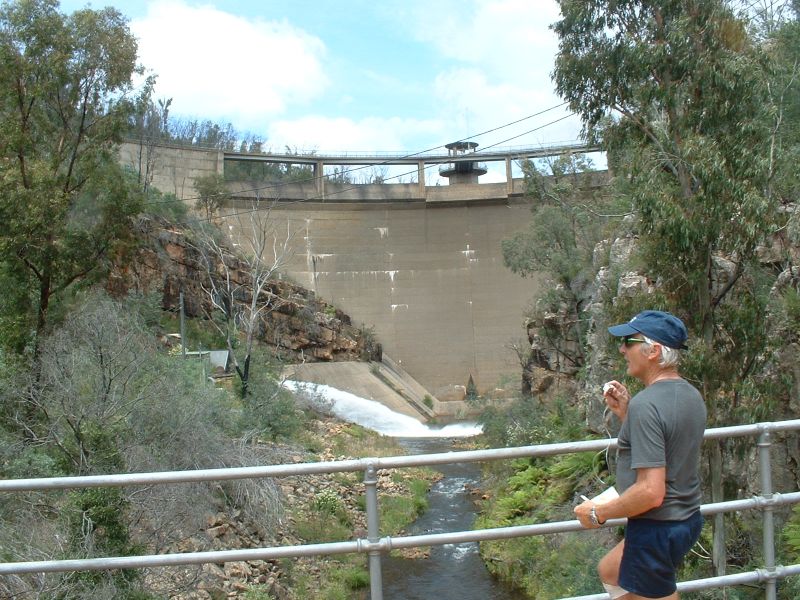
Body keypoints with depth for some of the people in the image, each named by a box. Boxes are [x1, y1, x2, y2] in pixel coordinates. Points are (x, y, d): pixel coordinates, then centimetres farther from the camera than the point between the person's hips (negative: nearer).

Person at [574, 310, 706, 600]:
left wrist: (597, 513, -16)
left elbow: (651, 492, -29)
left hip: (657, 529, -10)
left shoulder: (646, 404, -26)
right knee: (609, 571, 27)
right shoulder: (691, 394, 3)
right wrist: (625, 413, 6)